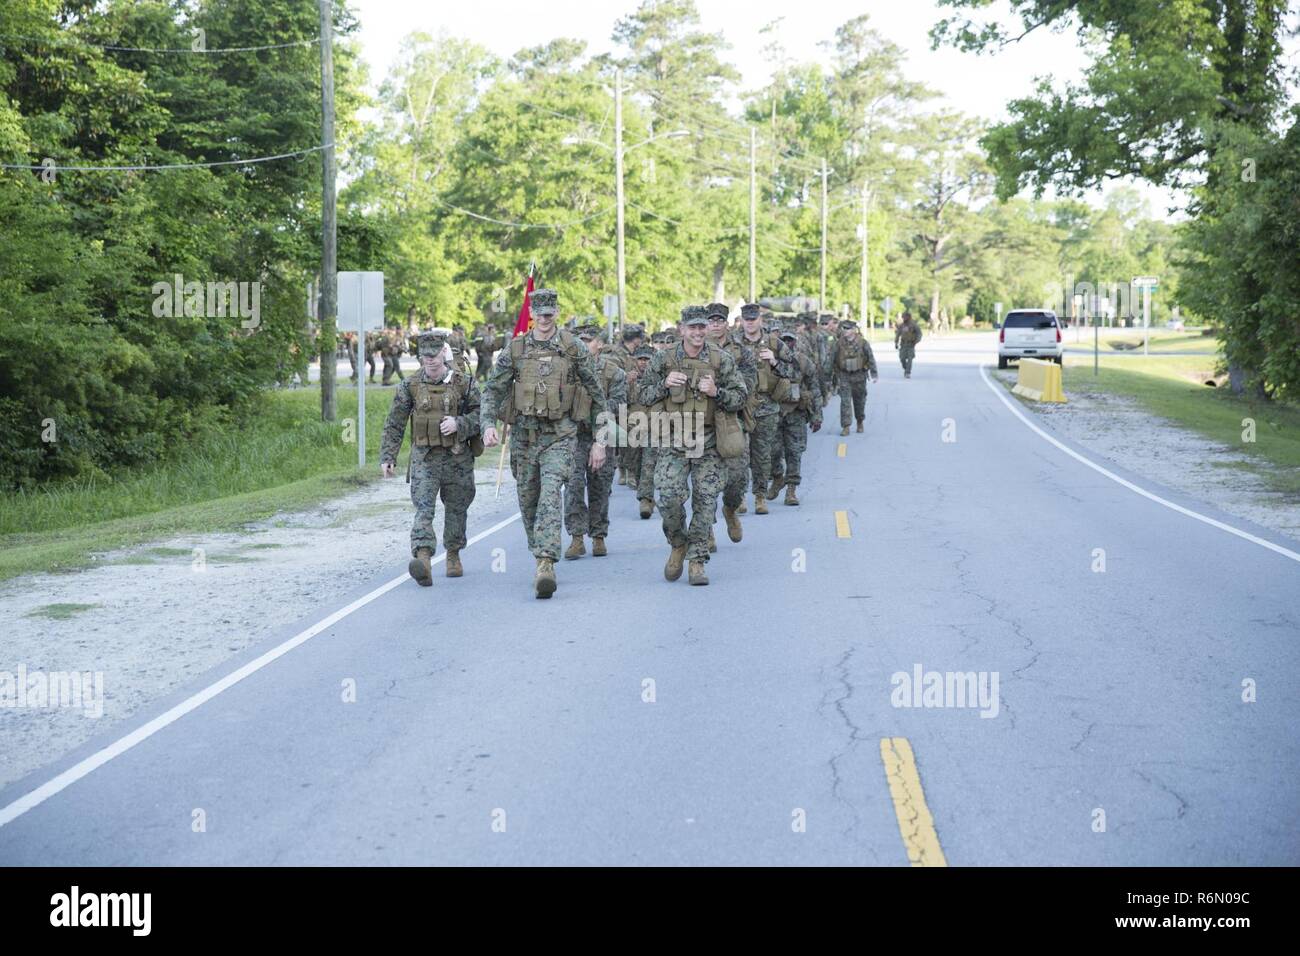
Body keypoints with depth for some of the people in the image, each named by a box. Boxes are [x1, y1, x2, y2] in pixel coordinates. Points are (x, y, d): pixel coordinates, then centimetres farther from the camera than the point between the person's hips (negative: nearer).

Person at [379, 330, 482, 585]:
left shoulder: (464, 383, -3)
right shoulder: (410, 386, 0)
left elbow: (480, 414, -1)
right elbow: (394, 424, 2)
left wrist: (459, 423, -19)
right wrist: (387, 457, -4)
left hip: (458, 458, 1)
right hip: (424, 457, -1)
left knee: (456, 509, 13)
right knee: (424, 509, -15)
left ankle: (453, 556, 32)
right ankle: (423, 558, -30)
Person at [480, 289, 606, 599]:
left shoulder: (573, 349, -1)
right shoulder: (515, 349, 3)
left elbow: (597, 395, 5)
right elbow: (492, 390, 5)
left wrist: (599, 440, 2)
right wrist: (489, 425, -12)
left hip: (559, 436, -3)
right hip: (524, 434, 3)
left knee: (550, 495, -21)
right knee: (528, 500, 10)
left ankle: (546, 564, -30)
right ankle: (539, 557, 28)